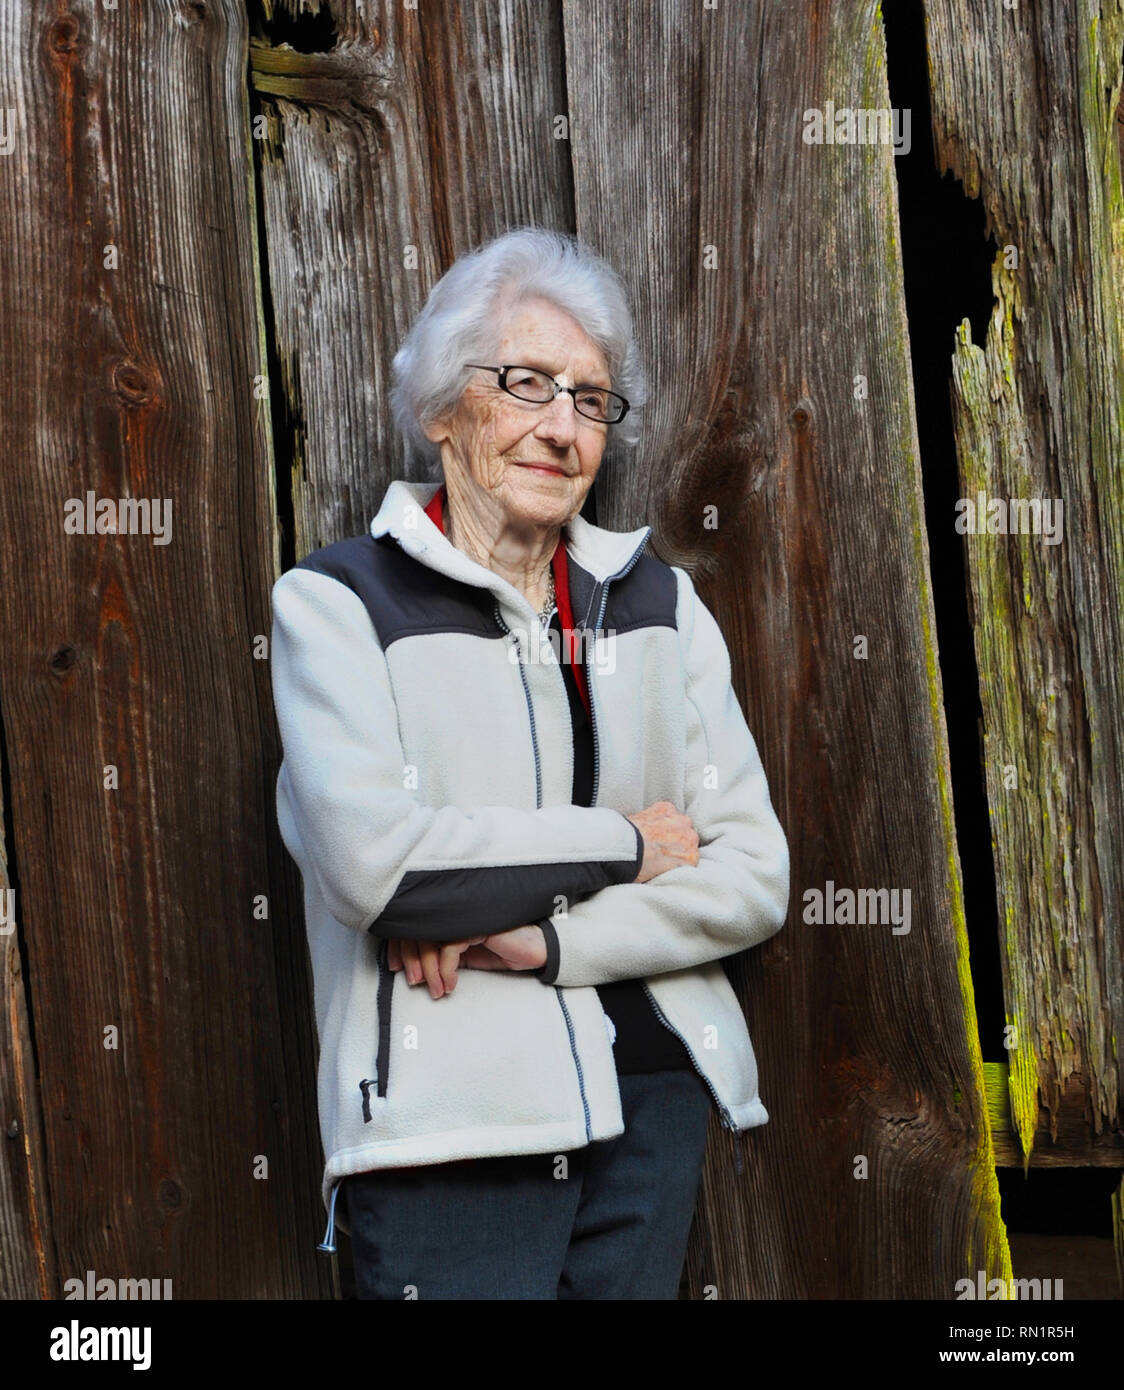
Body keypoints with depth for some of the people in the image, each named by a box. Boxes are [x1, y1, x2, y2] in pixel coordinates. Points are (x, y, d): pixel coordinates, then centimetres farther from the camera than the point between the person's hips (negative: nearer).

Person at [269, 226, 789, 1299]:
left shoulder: (659, 603, 10)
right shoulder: (336, 600, -2)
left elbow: (755, 876, 2)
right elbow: (371, 859, -18)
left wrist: (542, 943, -11)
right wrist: (624, 845, -8)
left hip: (652, 1101, 4)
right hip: (449, 1128, -4)